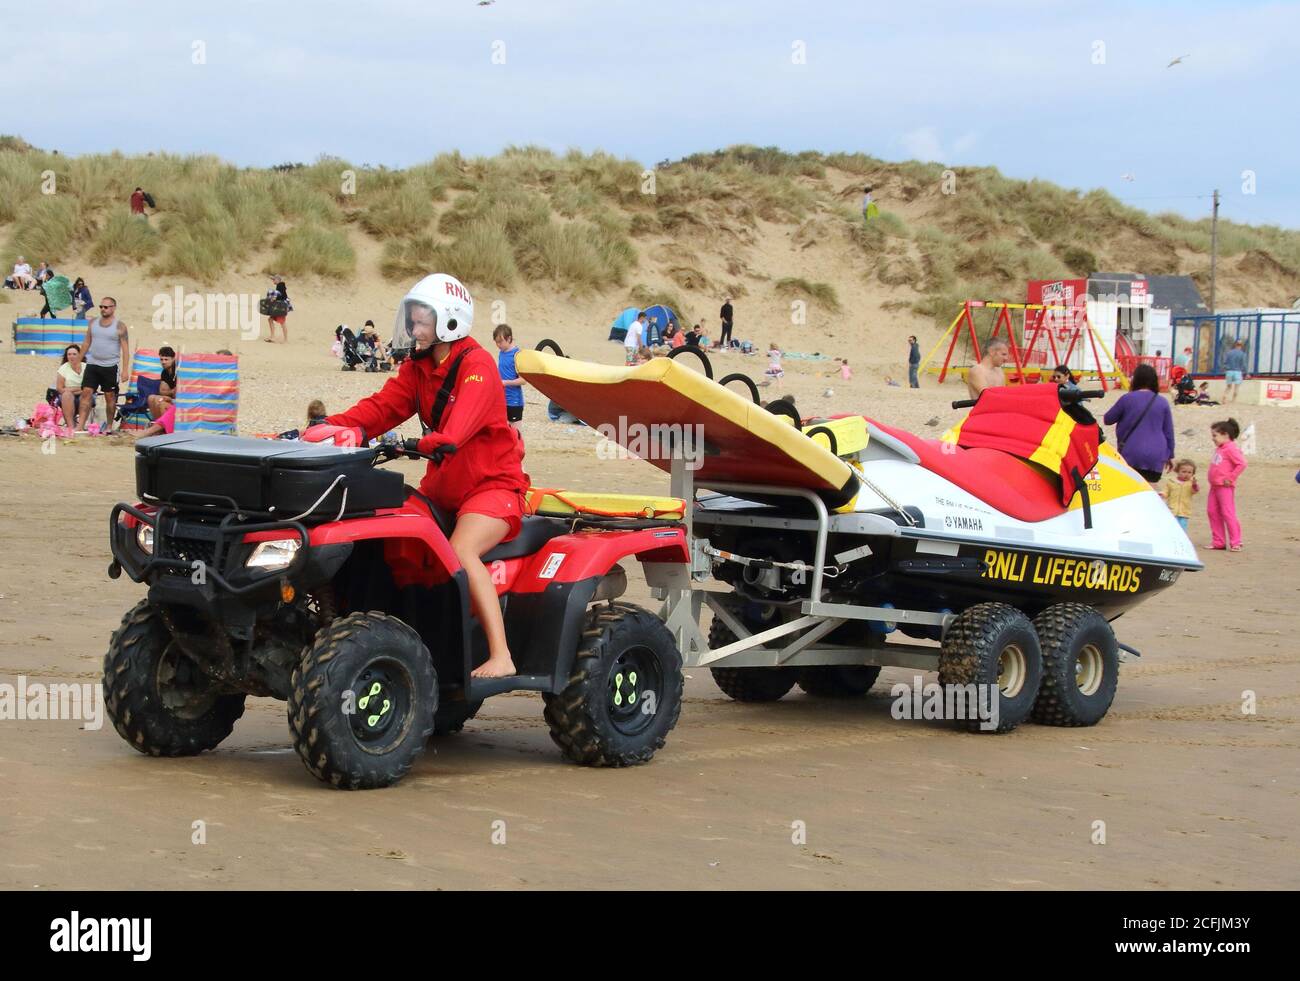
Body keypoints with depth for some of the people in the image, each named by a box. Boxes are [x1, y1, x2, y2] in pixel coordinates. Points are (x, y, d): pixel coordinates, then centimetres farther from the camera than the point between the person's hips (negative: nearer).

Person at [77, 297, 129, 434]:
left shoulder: (119, 326, -4)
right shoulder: (93, 323, 9)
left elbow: (125, 349, -6)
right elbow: (86, 343, 16)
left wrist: (125, 370, -12)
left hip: (110, 366, -3)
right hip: (92, 364, 3)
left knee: (110, 396, 5)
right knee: (86, 393, -6)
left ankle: (109, 426, 17)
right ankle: (80, 426, -10)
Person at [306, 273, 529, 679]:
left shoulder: (477, 366, -16)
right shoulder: (418, 367, 10)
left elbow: (455, 431, -31)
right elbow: (384, 405, -3)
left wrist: (414, 446, -48)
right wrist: (336, 427, -19)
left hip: (492, 483, -8)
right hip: (443, 485, 8)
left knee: (460, 550, -32)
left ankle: (501, 656, -35)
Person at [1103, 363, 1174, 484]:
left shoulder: (1127, 399, -3)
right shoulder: (1163, 403, 5)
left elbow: (1107, 419, 8)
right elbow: (1169, 432, 9)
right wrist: (1170, 455, 19)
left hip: (1130, 455, -2)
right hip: (1155, 458, 2)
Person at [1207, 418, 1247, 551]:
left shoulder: (1231, 449, -14)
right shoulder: (1219, 449, 13)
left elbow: (1241, 464, -21)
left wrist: (1230, 478, -18)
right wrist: (1211, 477, 14)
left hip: (1225, 487, -10)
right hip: (1214, 486, 10)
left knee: (1228, 513, -8)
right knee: (1212, 511, 9)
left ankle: (1235, 543, -2)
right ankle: (1218, 542, 16)